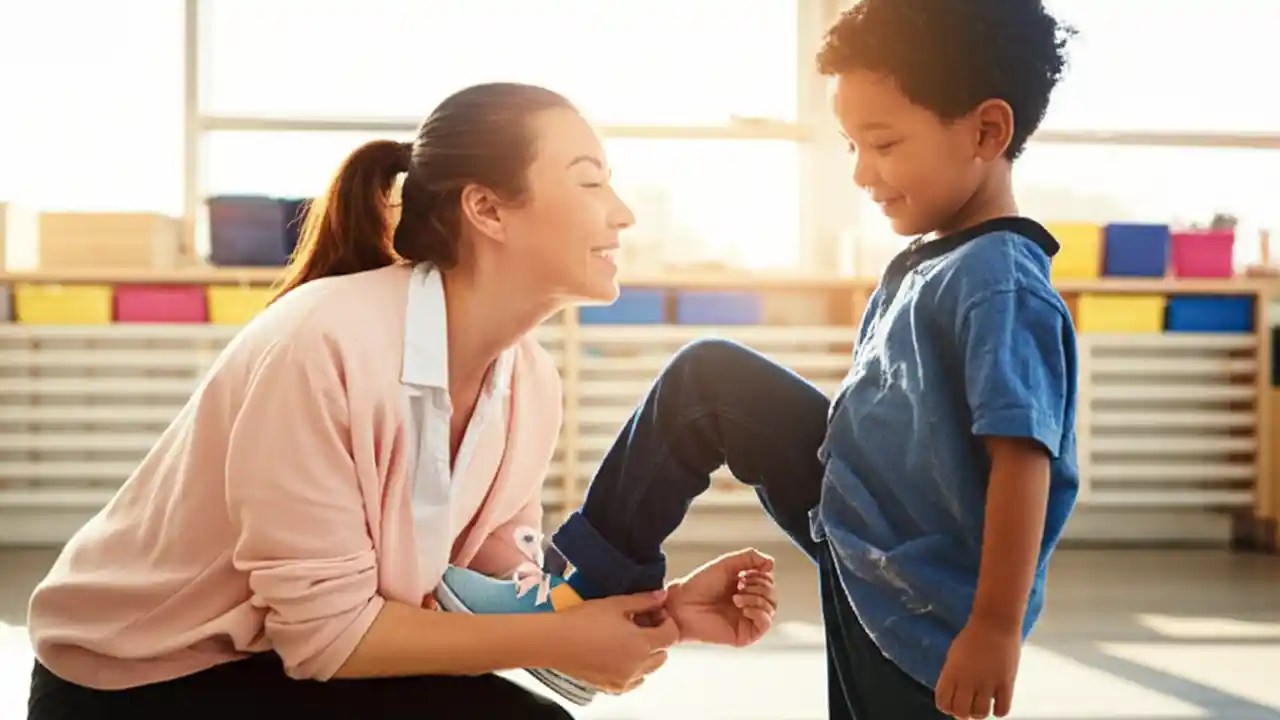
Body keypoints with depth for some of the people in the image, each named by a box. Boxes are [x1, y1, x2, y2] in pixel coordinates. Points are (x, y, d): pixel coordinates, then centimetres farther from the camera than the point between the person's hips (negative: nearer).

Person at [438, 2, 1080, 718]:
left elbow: (1023, 460, -31)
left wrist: (995, 630, -32)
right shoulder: (926, 261, 5)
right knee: (707, 378, 5)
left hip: (920, 612, -9)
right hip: (854, 526, 9)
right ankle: (593, 576, 13)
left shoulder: (1001, 287, -25)